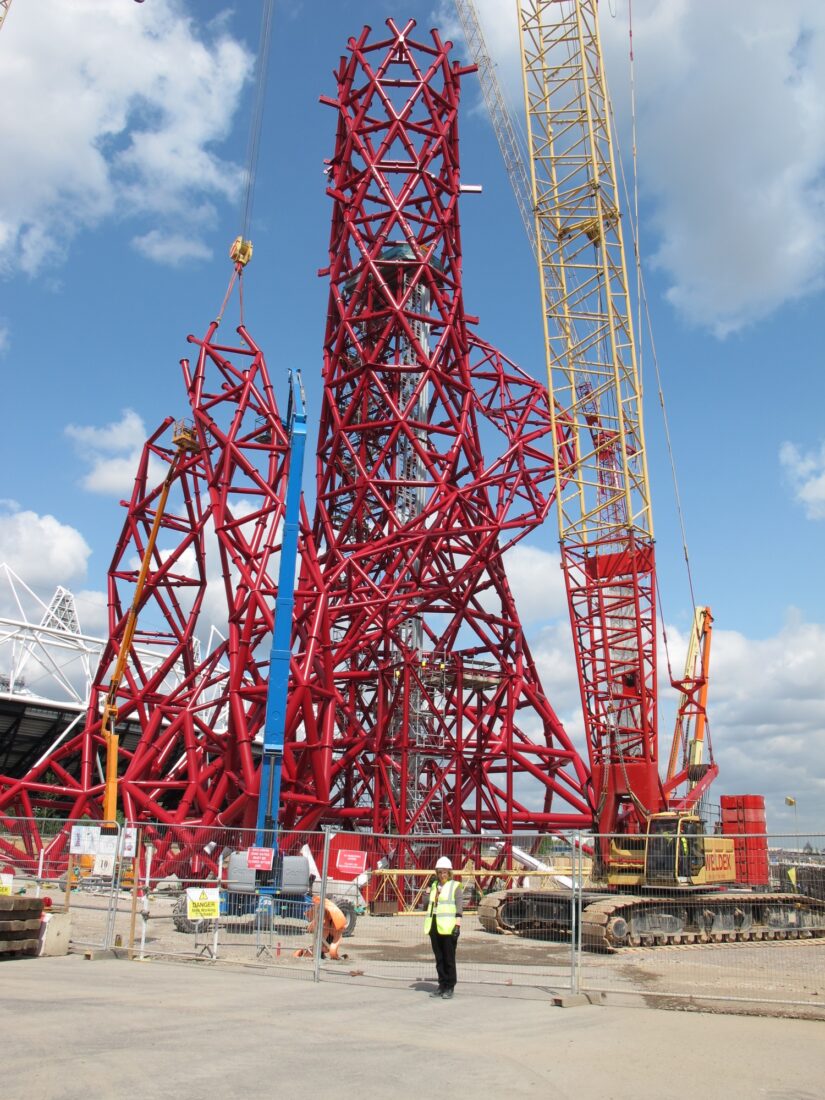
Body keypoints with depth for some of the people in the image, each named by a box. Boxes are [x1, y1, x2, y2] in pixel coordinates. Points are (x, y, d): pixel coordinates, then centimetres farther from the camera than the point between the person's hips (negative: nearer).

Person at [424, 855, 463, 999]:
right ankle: (442, 985, 20)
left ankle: (449, 987, 7)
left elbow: (459, 907, -8)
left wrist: (457, 926, -15)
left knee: (449, 959, -1)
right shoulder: (434, 885, 16)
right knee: (439, 959, 11)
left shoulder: (455, 886, -2)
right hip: (434, 927, 6)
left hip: (448, 928, -6)